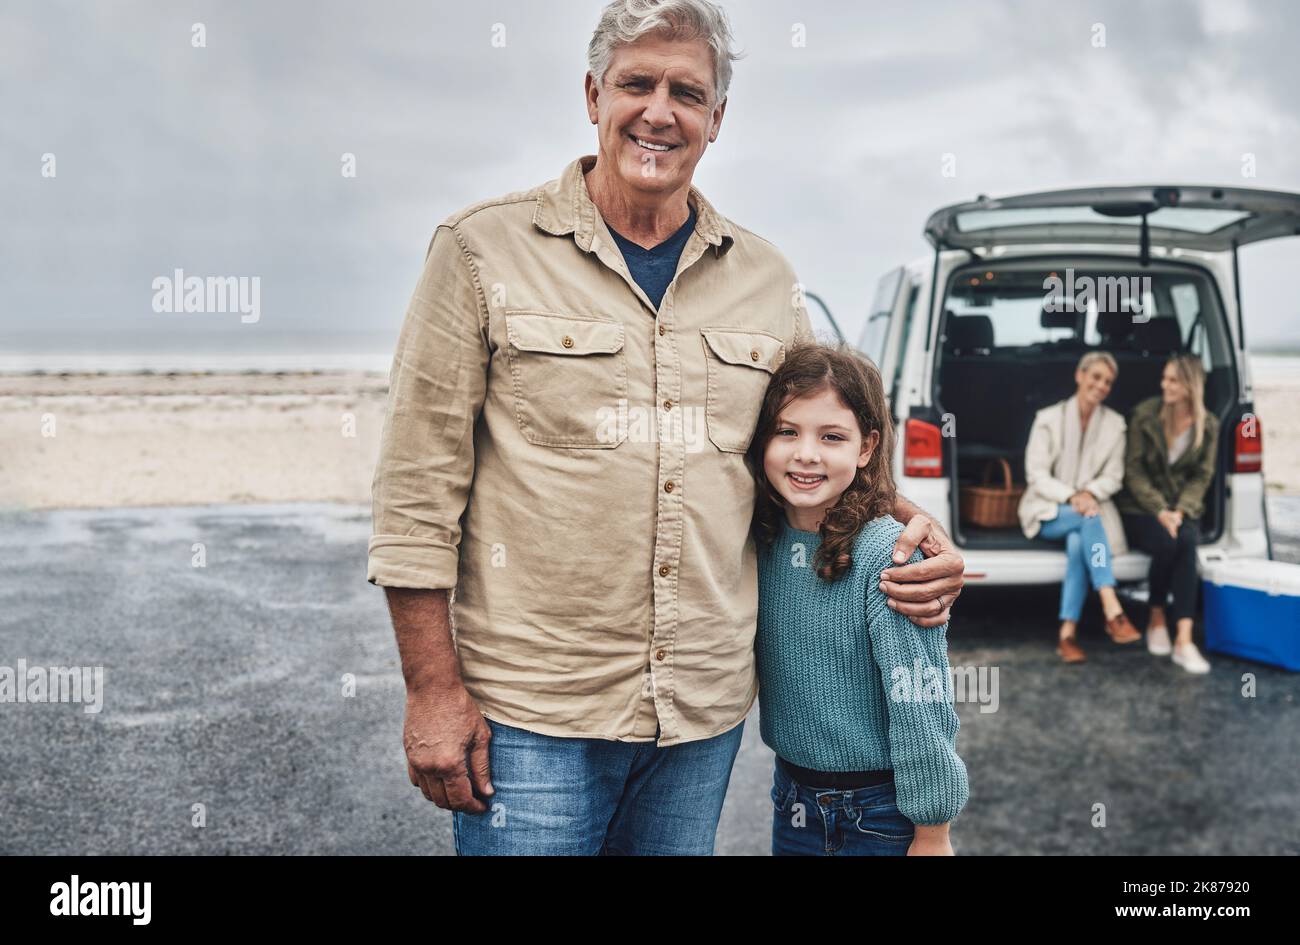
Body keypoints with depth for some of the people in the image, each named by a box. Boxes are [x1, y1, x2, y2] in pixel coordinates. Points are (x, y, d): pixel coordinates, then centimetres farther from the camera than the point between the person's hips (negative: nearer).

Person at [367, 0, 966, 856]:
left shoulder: (767, 280, 8)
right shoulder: (485, 250, -3)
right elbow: (419, 488, -5)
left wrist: (905, 526, -2)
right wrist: (435, 690, -7)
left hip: (705, 712, 4)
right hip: (533, 714, -3)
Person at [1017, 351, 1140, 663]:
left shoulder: (1115, 424, 7)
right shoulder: (1048, 418, -2)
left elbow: (1113, 477, 5)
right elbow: (1036, 474, -6)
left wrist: (1089, 493, -17)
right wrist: (1071, 496, -22)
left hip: (1089, 506, 2)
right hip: (1047, 511, -2)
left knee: (1078, 541, -34)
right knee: (1089, 518, -35)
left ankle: (1068, 633, -36)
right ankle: (1113, 613, -42)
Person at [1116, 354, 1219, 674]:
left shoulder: (1208, 425, 3)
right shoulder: (1144, 415, -5)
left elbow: (1202, 475, 4)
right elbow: (1134, 470, -5)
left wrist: (1180, 511, -13)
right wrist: (1159, 511, -16)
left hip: (1183, 508, 2)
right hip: (1141, 508, -2)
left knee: (1187, 541, -32)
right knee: (1166, 542, -34)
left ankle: (1184, 640, -37)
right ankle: (1157, 618, -8)